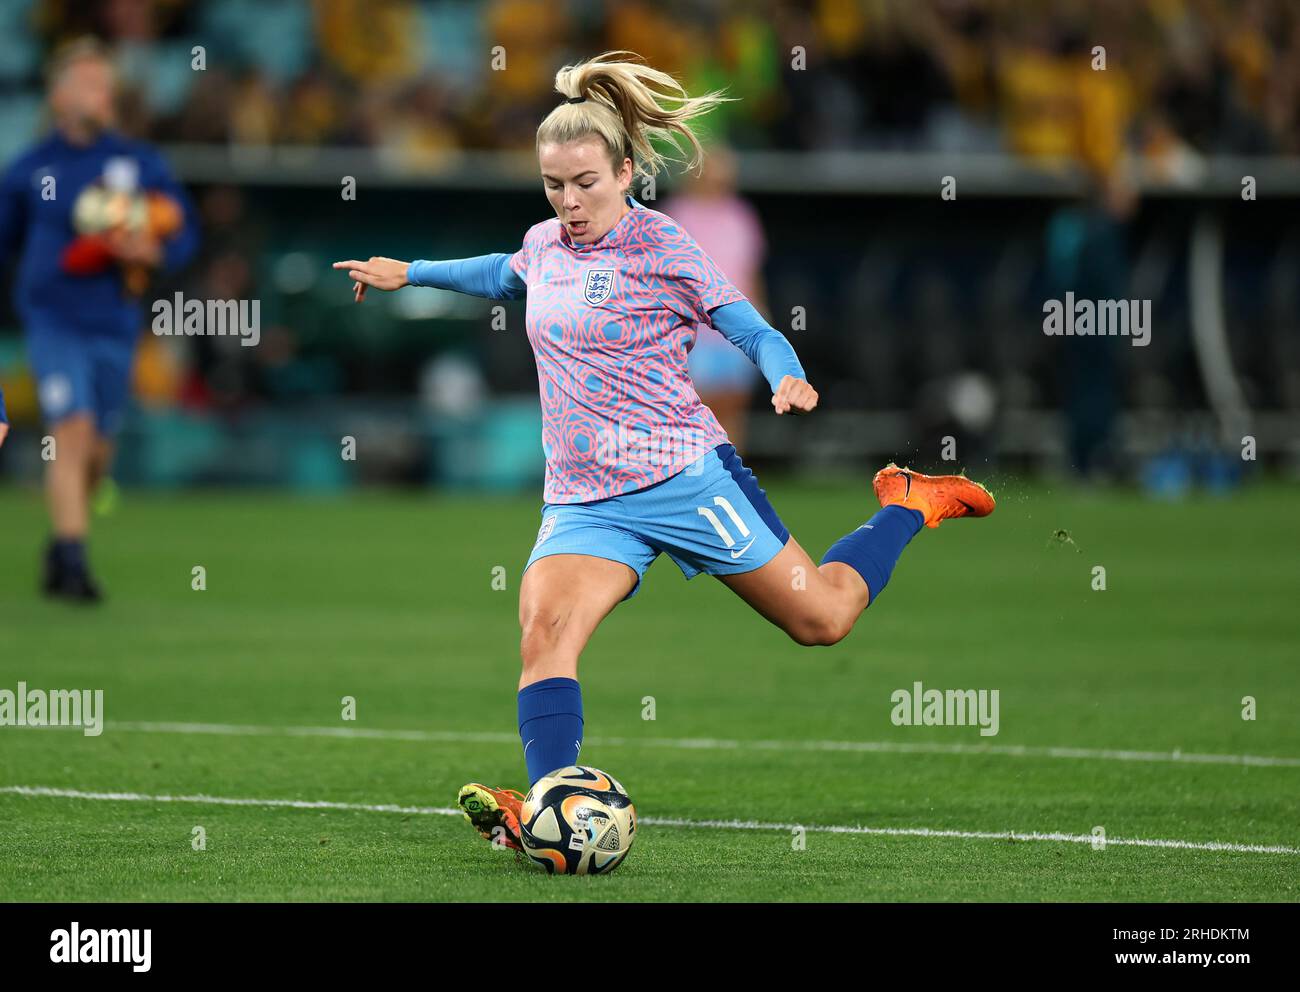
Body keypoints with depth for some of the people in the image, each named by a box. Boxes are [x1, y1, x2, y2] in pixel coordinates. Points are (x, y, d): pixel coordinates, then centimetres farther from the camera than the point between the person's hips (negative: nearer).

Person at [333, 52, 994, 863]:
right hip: (584, 501, 4)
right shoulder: (544, 245, 10)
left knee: (820, 619, 4)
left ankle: (909, 507, 32)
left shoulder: (665, 248, -8)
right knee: (545, 628, -23)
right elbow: (505, 276, 35)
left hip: (684, 475, -4)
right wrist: (409, 273, 37)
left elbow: (752, 329, -6)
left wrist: (787, 377, -26)